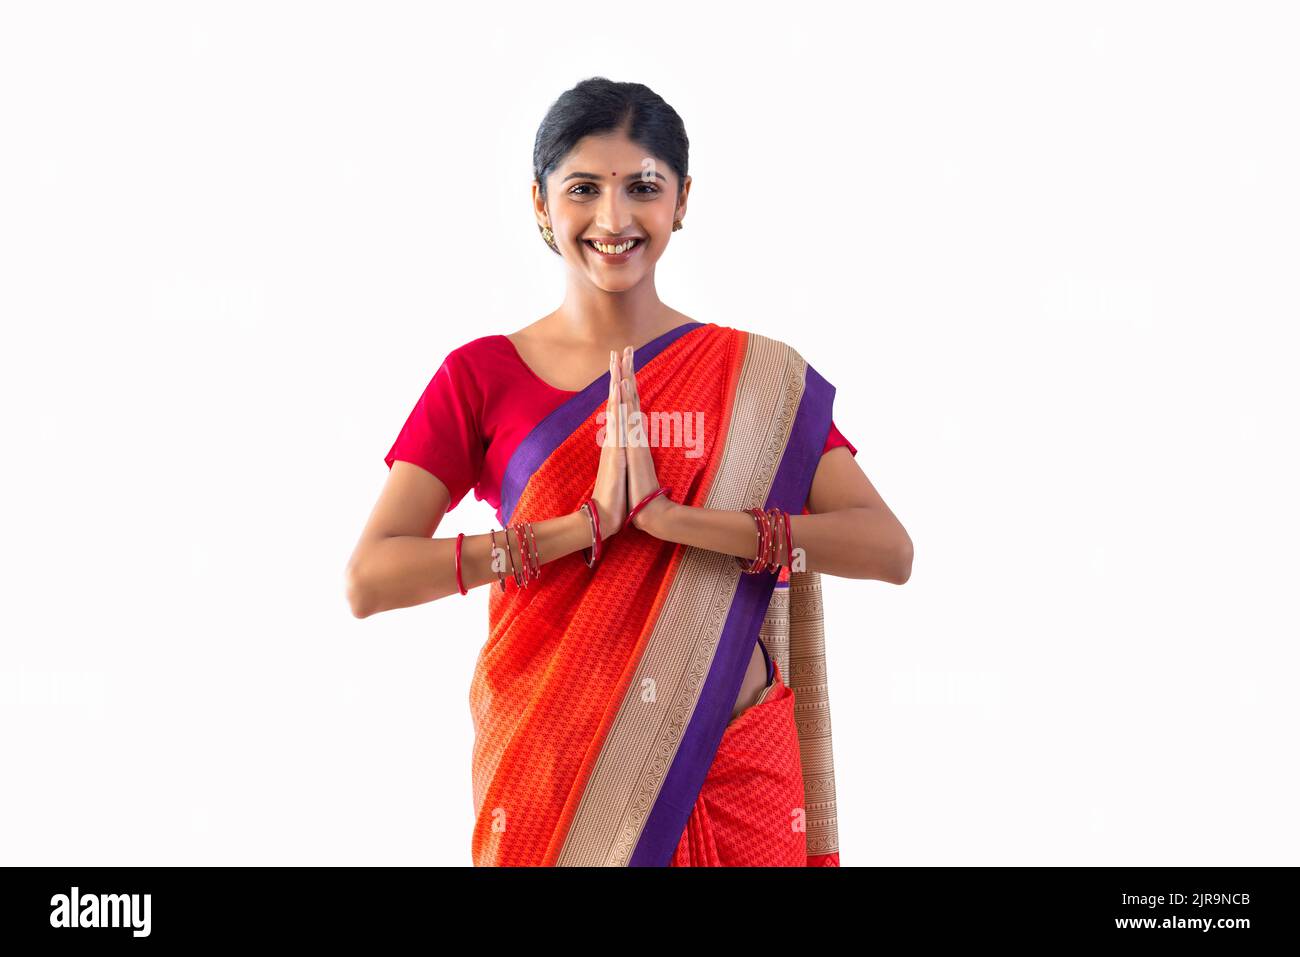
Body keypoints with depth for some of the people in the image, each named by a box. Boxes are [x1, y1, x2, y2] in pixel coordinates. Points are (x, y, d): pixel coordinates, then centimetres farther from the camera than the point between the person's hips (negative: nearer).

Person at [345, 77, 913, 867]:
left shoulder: (764, 380, -1)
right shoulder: (482, 377, -2)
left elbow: (890, 550, -14)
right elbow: (369, 579, -12)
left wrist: (670, 515, -22)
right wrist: (587, 523, -20)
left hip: (730, 773, 1)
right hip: (551, 772, 0)